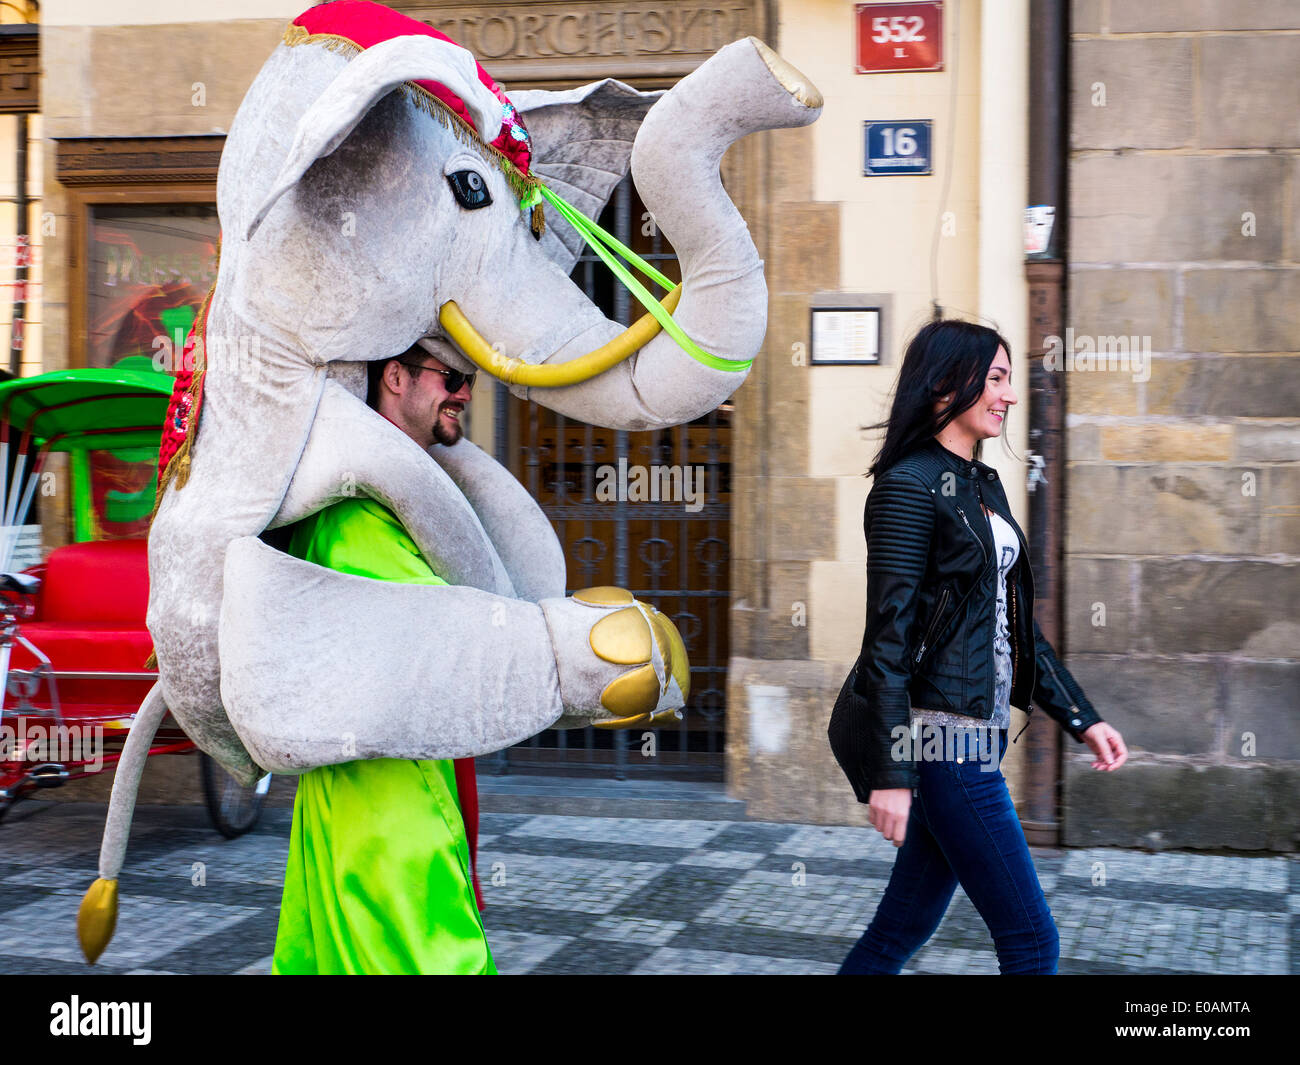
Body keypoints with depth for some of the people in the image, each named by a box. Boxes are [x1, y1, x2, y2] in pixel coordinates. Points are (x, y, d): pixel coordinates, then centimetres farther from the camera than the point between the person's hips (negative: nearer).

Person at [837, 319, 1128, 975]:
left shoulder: (983, 486, 15)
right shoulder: (910, 485, -12)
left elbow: (1015, 626, 20)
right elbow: (889, 636, -16)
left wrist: (1081, 719, 15)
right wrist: (889, 773, -19)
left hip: (978, 735, 9)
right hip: (942, 737, -9)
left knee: (904, 928, 13)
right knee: (1031, 941, -4)